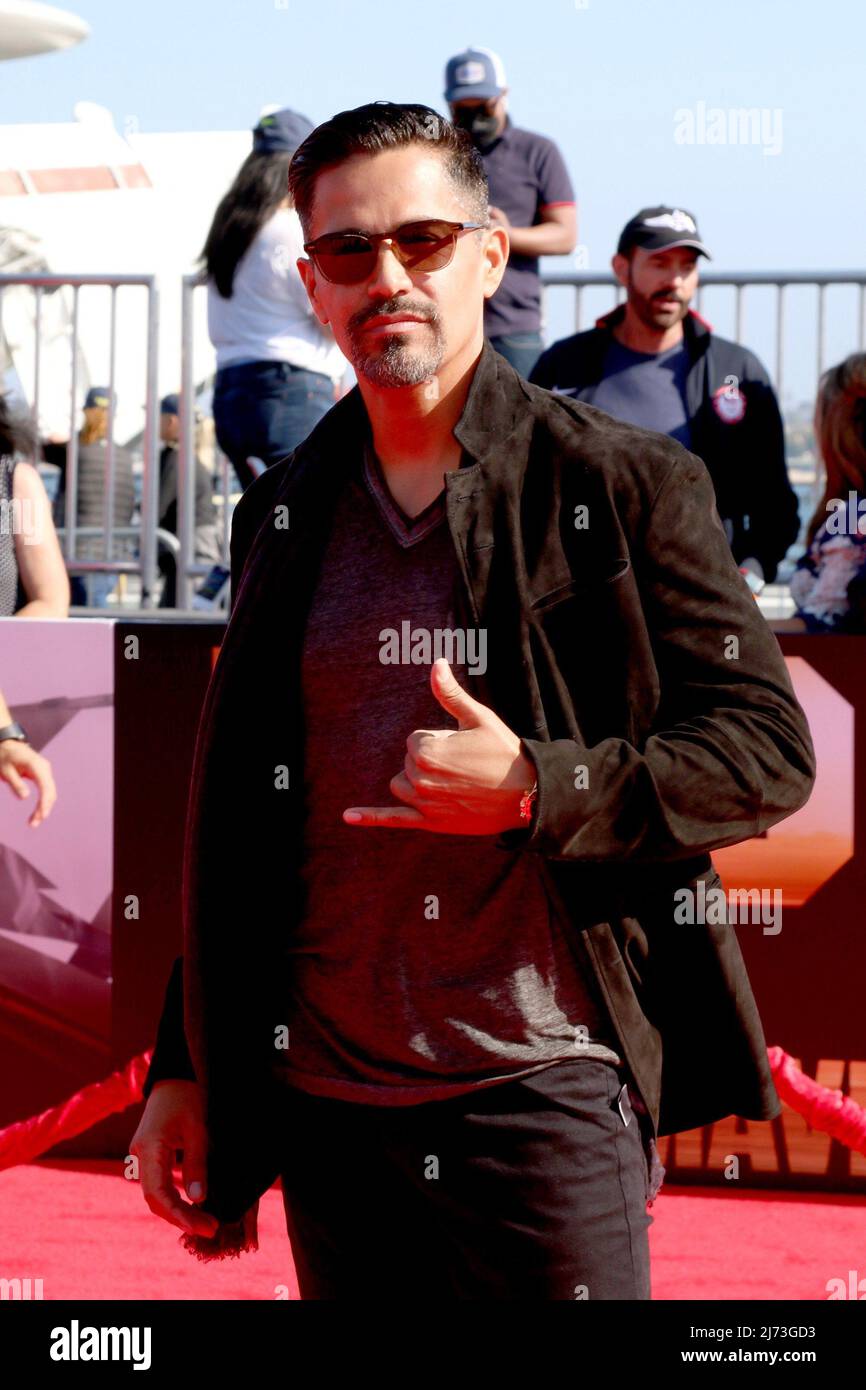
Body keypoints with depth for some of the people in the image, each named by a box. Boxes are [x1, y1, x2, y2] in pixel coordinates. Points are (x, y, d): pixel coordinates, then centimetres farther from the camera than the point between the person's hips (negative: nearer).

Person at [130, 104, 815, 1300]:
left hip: (548, 1092, -4)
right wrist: (184, 1068, 15)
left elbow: (770, 750, -4)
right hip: (330, 1103, 4)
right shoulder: (285, 516, 11)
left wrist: (537, 790, -17)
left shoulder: (625, 487, -2)